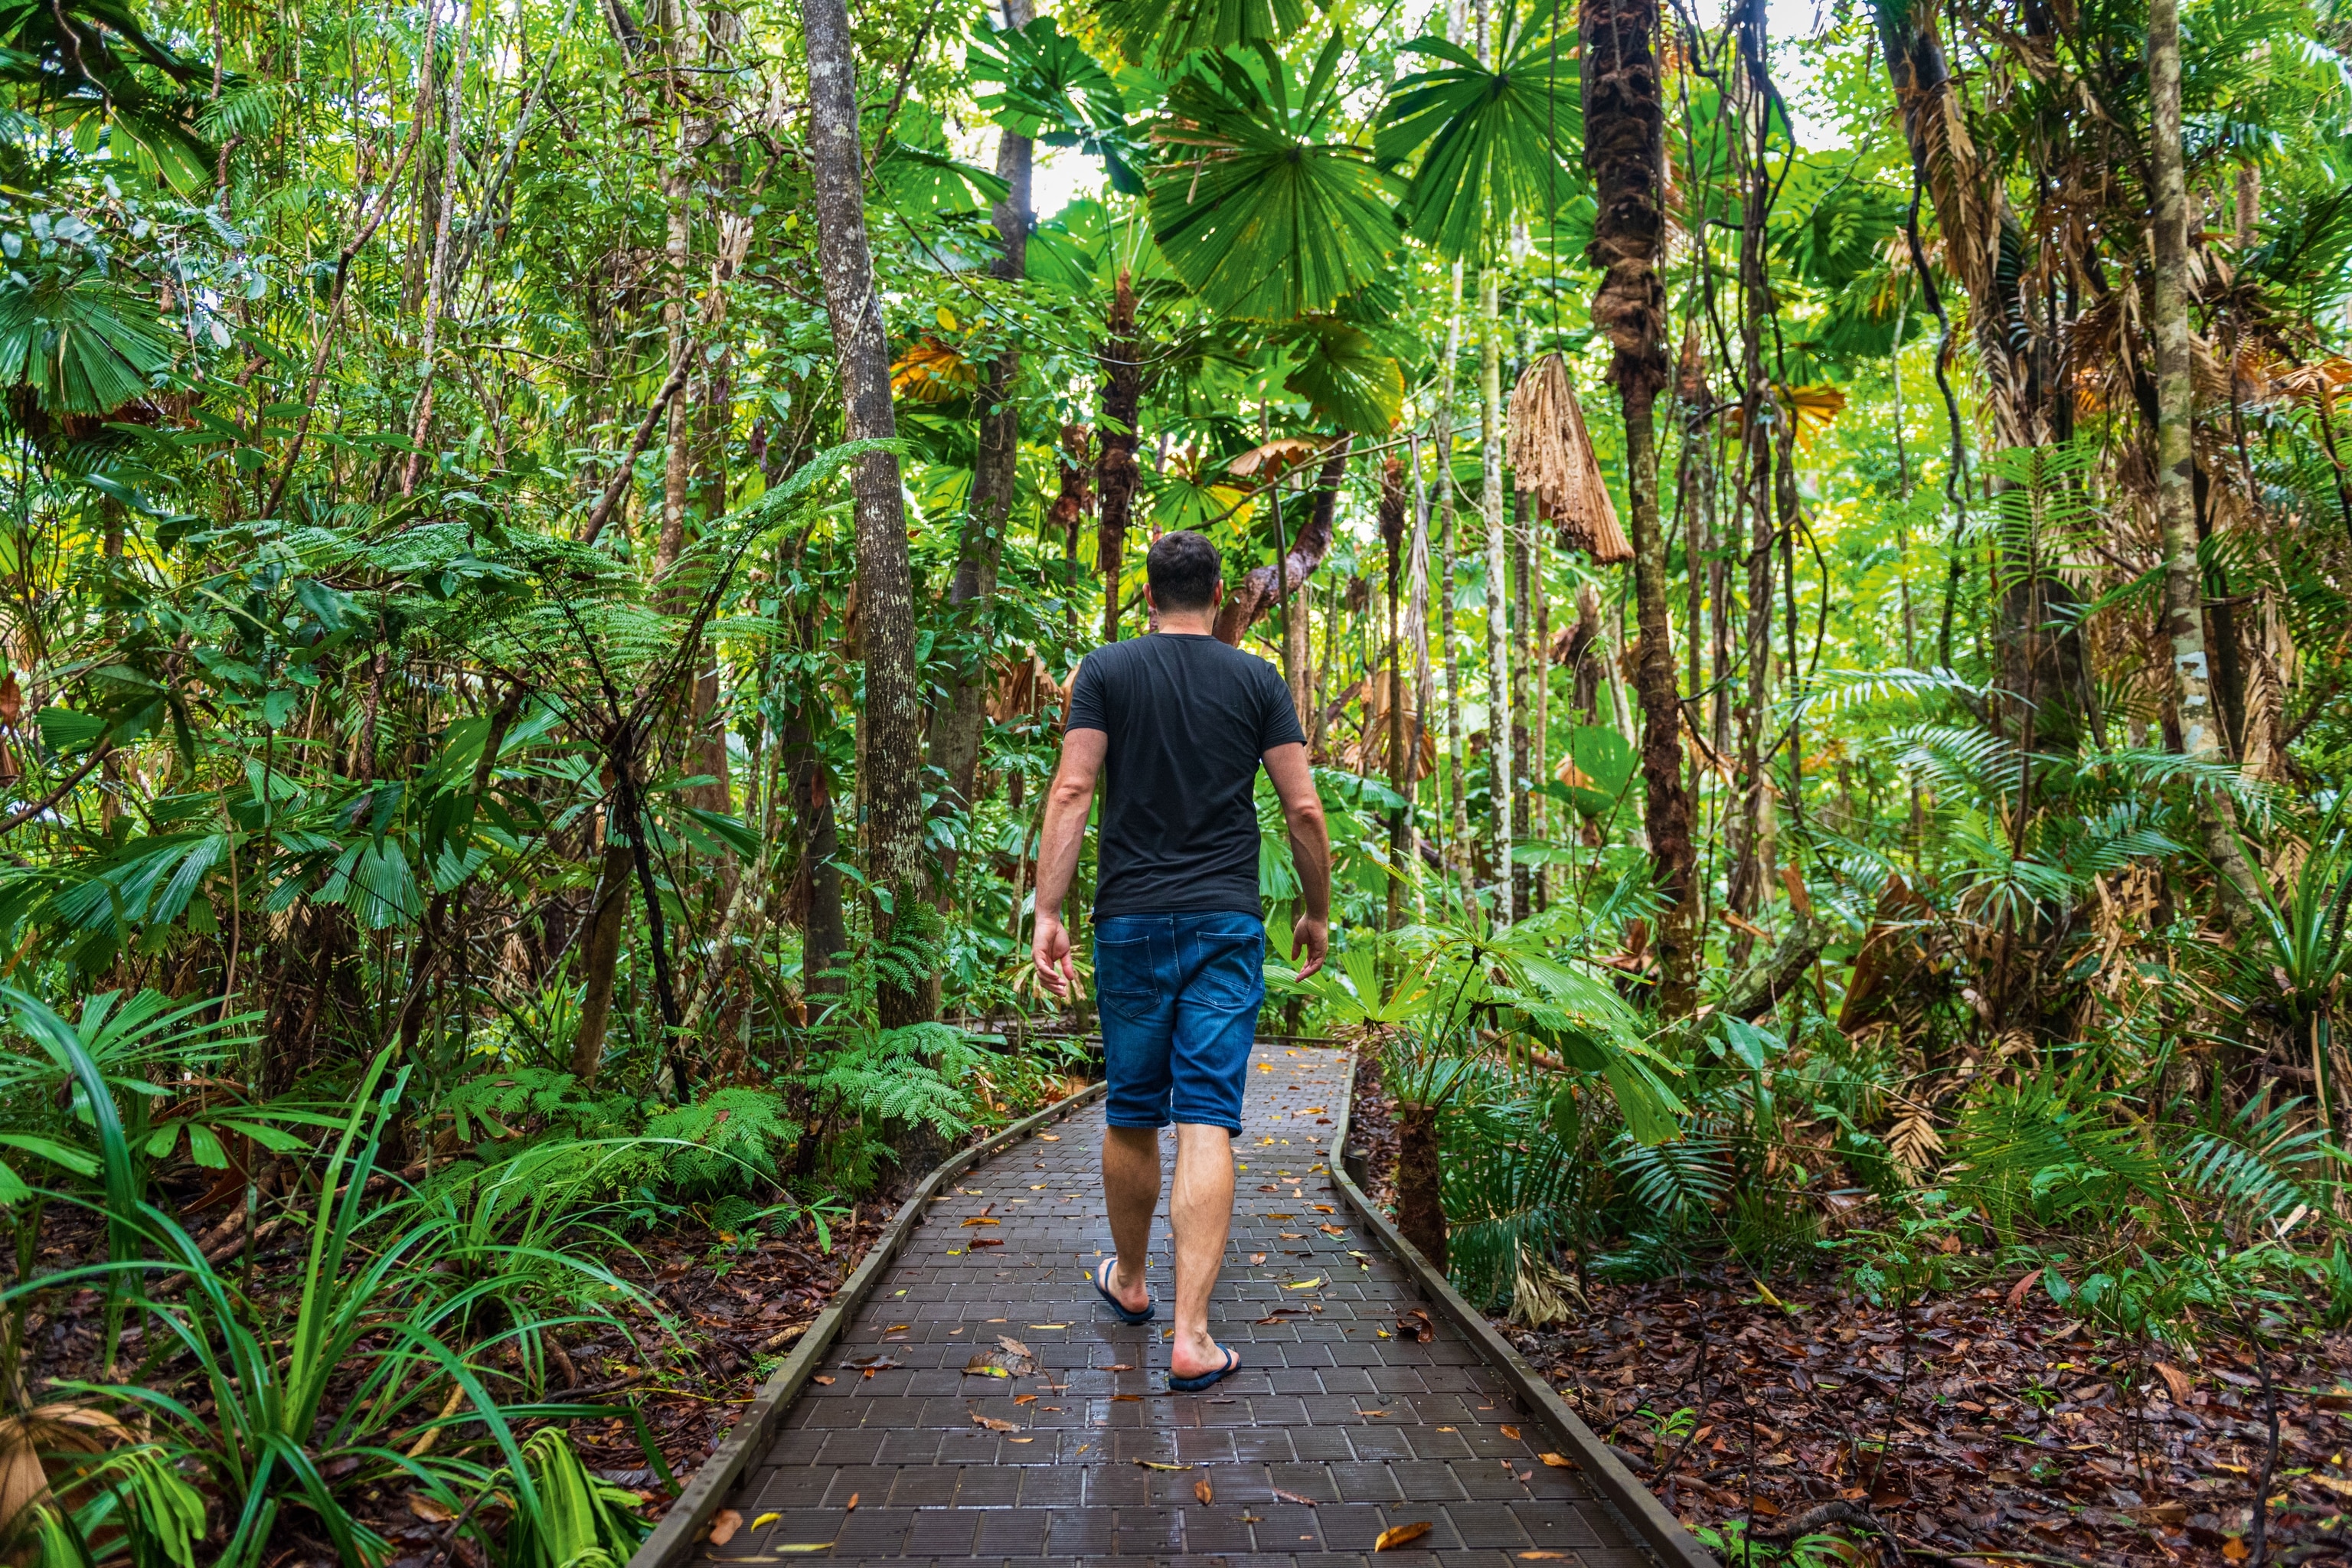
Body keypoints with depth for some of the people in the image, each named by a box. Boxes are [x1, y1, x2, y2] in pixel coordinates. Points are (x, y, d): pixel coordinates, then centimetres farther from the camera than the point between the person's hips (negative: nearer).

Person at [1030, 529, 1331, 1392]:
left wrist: (1048, 914, -7)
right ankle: (1191, 1336, -8)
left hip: (1130, 922, 1)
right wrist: (1316, 912, 14)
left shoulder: (1106, 672, 3)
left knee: (1132, 1114, 14)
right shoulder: (1258, 681, 5)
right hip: (1227, 925, 0)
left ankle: (1130, 1280, 35)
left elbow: (1071, 792, -7)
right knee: (1207, 1121, -4)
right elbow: (1304, 811, 2)